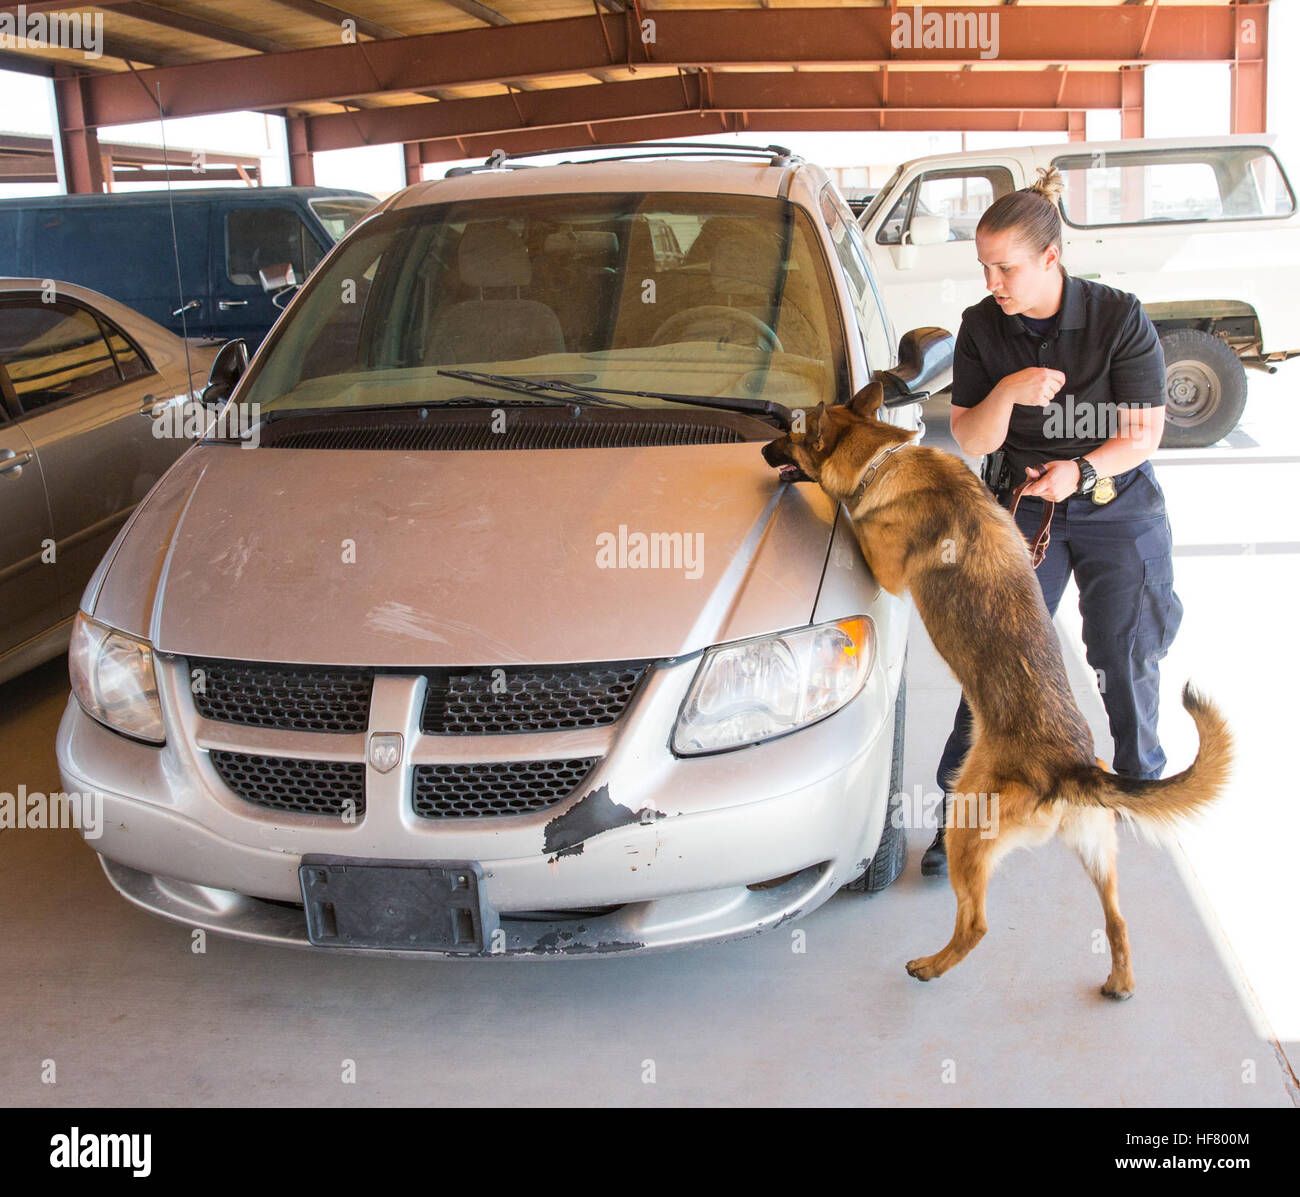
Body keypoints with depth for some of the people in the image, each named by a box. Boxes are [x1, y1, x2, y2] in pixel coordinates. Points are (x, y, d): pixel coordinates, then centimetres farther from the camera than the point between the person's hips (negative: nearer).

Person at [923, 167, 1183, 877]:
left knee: (1127, 659, 10)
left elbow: (1146, 433, -11)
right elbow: (970, 441, -6)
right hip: (1021, 508, 1)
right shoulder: (983, 327, -7)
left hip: (1119, 510, -1)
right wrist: (1007, 392, -26)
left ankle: (1140, 775, 38)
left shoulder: (1119, 319, -15)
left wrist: (1082, 470, -28)